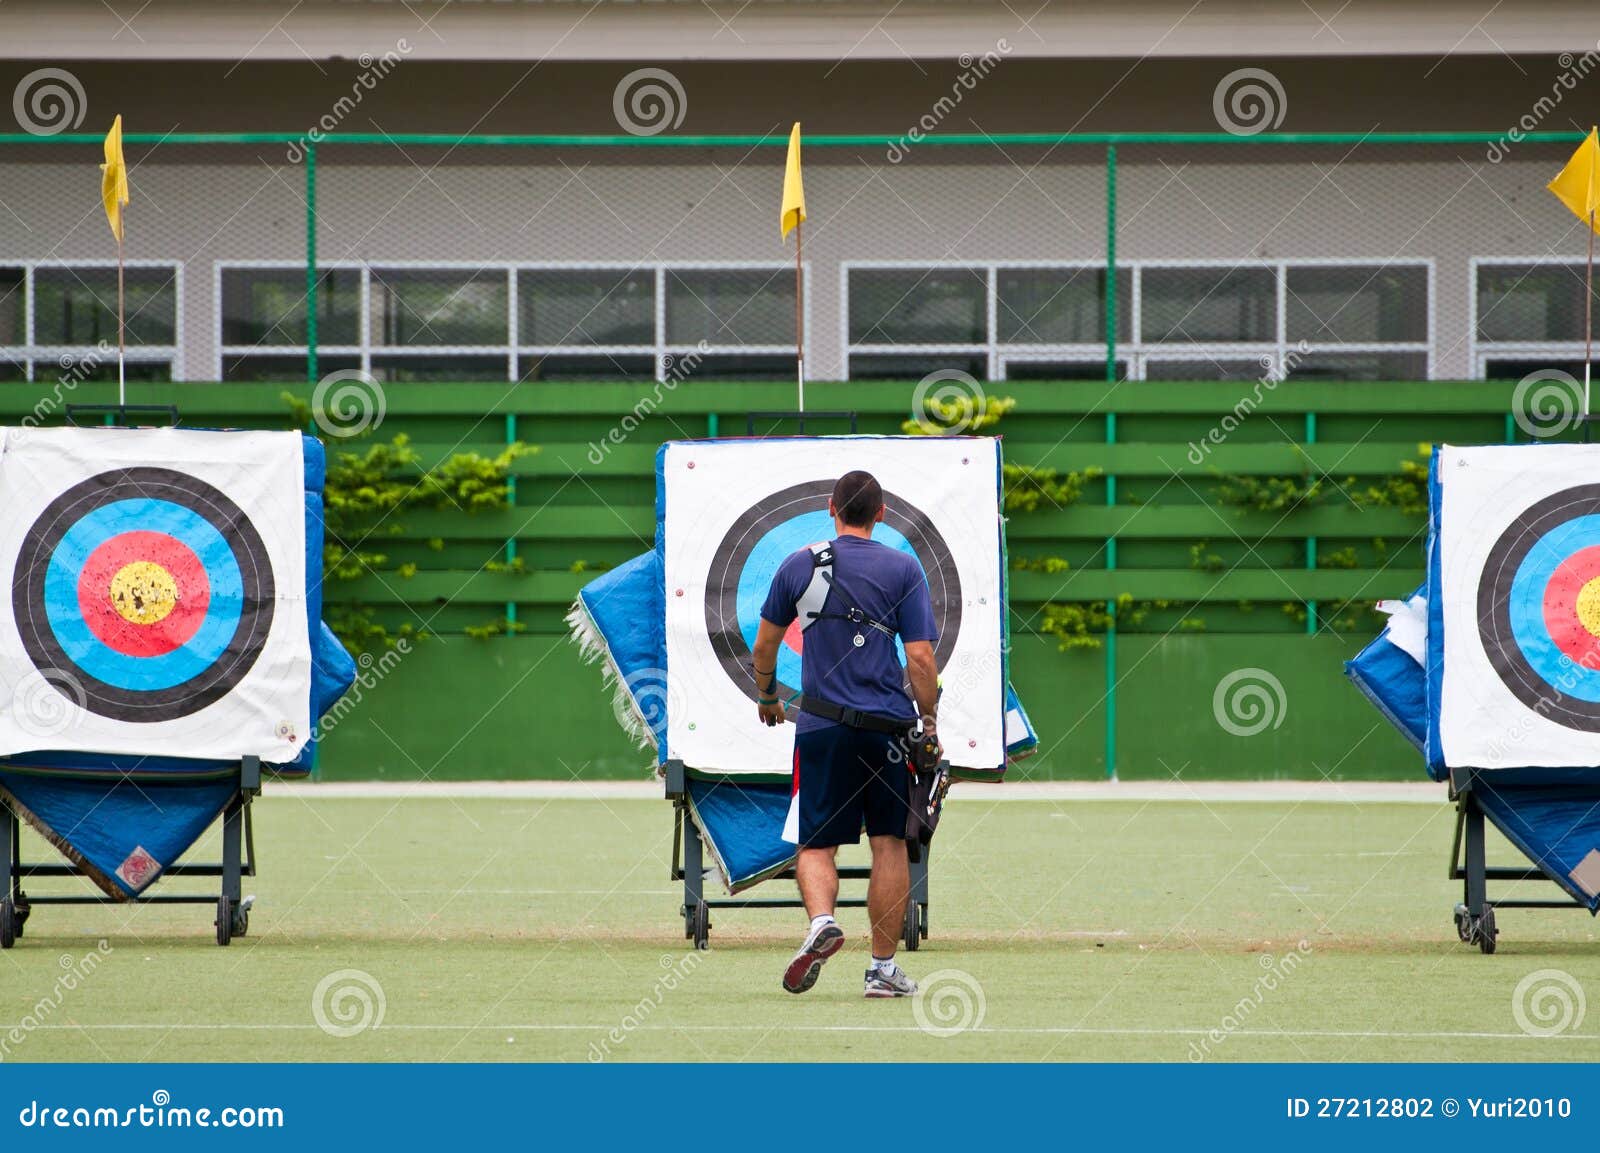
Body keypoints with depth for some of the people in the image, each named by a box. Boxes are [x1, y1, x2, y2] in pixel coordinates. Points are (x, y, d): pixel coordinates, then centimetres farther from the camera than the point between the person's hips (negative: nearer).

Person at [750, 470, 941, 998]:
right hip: (887, 726, 0)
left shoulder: (799, 565, 4)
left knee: (816, 843, 6)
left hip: (821, 726, 0)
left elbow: (763, 646, 14)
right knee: (890, 844, 9)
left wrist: (766, 697, 32)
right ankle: (883, 969, 9)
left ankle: (820, 920, -23)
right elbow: (920, 657, -6)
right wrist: (929, 722, 5)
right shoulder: (903, 568, -1)